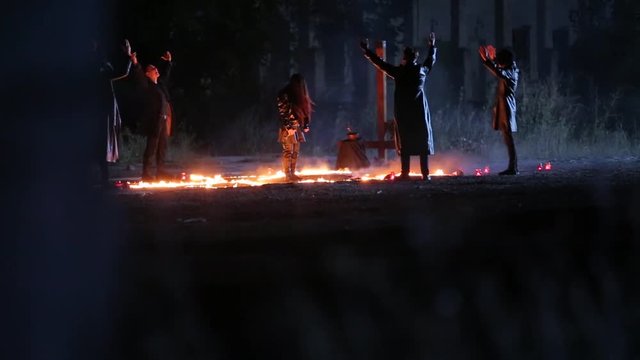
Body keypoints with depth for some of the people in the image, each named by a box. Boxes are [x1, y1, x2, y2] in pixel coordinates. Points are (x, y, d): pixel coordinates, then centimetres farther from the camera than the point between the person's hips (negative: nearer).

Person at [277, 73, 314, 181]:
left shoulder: (299, 95, 13)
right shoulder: (284, 95, -10)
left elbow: (304, 110, 17)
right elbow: (282, 112, -14)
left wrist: (306, 125, 11)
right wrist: (288, 127, -17)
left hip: (297, 127, 8)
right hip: (288, 128, -8)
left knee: (295, 152, 8)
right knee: (288, 151, -7)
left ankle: (292, 173, 12)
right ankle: (288, 175, -5)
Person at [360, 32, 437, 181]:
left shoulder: (399, 72, -4)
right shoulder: (422, 70, 3)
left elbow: (380, 63, 5)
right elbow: (431, 60, 24)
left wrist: (366, 51, 16)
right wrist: (432, 46, 41)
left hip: (402, 111, -1)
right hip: (419, 110, 1)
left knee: (404, 141, 2)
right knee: (423, 141, 3)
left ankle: (405, 173, -1)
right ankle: (425, 173, -3)